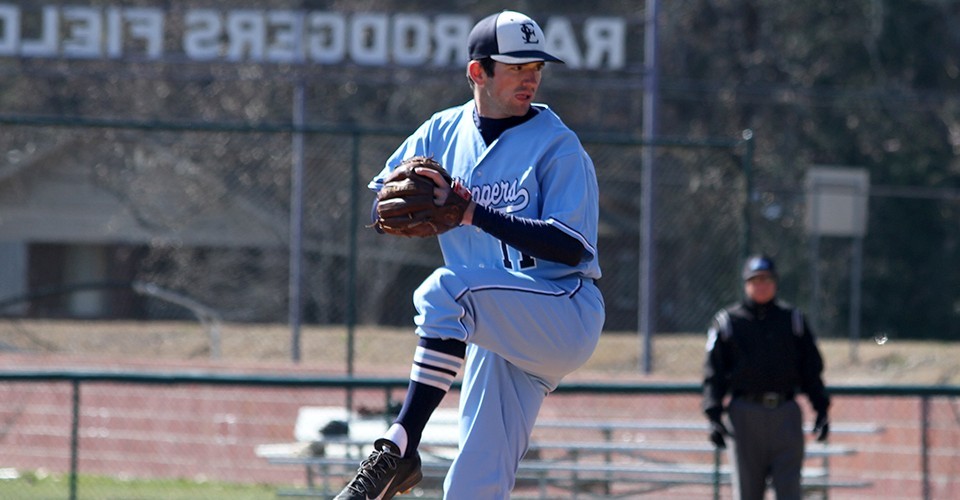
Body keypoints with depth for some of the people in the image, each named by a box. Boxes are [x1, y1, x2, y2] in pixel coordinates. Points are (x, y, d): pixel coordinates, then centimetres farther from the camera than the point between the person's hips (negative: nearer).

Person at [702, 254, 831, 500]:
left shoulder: (793, 319, 13)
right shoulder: (726, 322, 8)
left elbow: (811, 369, 13)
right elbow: (713, 373, 5)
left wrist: (821, 409, 3)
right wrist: (714, 415, -6)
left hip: (786, 414, 1)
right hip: (745, 414, -1)